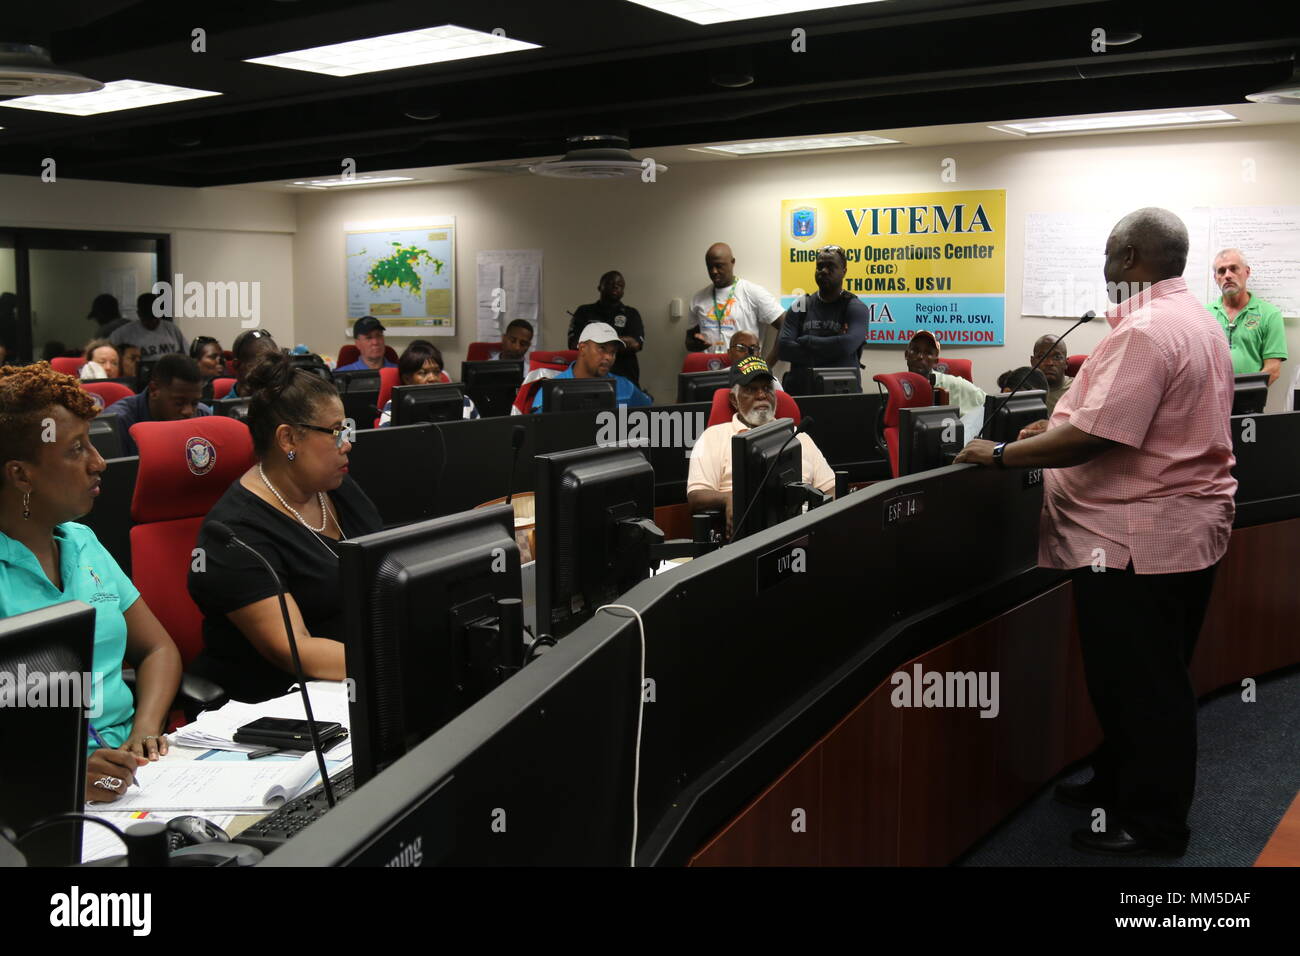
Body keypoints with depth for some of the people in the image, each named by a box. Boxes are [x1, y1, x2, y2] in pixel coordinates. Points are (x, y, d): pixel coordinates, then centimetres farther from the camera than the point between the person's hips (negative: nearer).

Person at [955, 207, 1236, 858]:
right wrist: (1062, 429, 17)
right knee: (1146, 677, 20)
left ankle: (1152, 824, 15)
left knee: (1138, 683, 2)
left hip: (1140, 539, -11)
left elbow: (1096, 437, -27)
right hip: (1184, 528, 11)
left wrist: (1001, 455, -18)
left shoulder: (1145, 330, -21)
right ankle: (1118, 785, 34)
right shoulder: (1194, 320, 13)